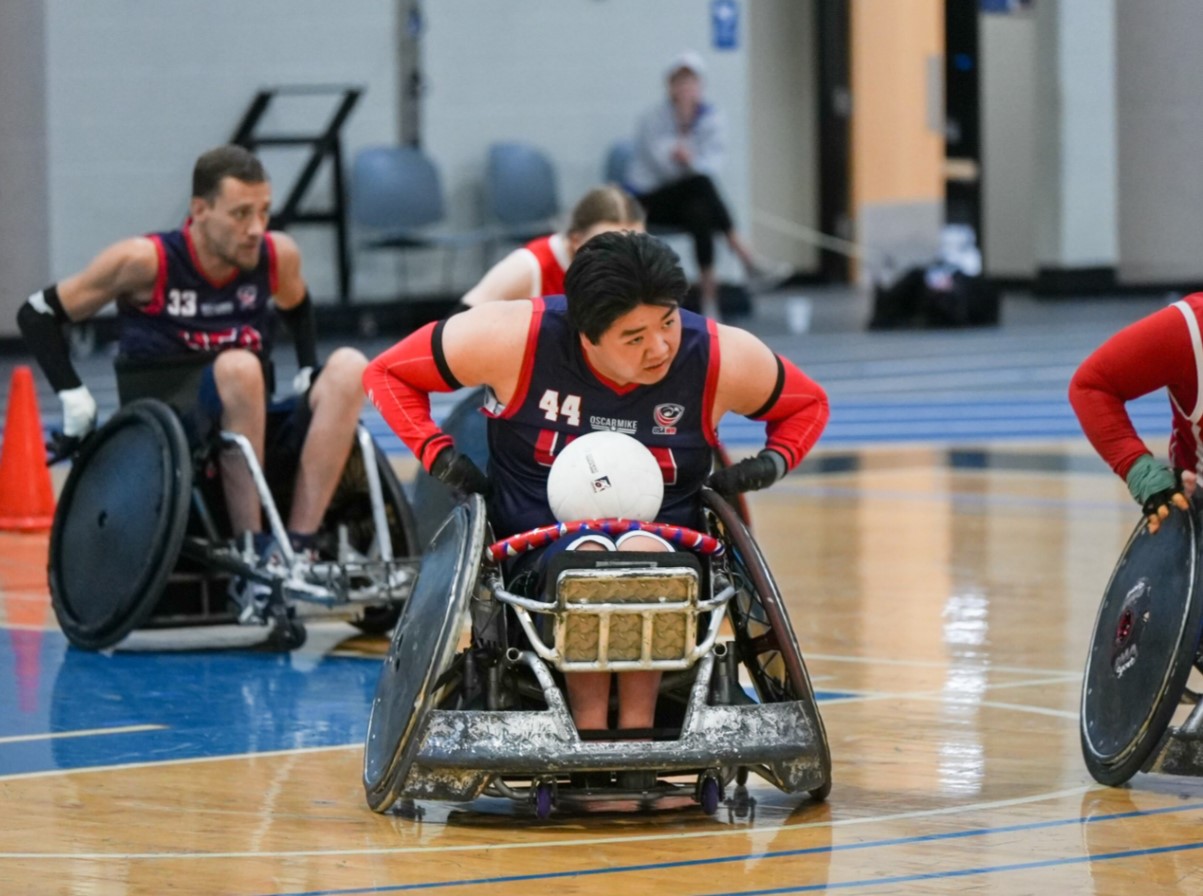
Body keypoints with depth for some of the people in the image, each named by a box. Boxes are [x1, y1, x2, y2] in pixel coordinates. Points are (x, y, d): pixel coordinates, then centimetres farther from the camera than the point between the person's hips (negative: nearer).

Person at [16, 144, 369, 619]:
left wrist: (310, 374, 9)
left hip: (256, 429, 5)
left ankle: (296, 550, -29)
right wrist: (73, 397, -10)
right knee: (237, 368, -34)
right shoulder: (145, 261, -11)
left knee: (349, 367, -20)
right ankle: (253, 558, -33)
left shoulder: (278, 256, 1)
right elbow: (37, 314, -1)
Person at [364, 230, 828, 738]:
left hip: (665, 548, 1)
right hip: (538, 555, -1)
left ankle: (636, 729, -36)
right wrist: (437, 453, -10)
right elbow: (386, 374, 2)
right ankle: (590, 734, -36)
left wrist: (773, 462, -3)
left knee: (641, 555, -36)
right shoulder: (517, 339, -11)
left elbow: (807, 405, 16)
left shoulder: (723, 358, -5)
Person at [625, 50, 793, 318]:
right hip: (650, 201, -3)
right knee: (700, 184, -33)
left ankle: (710, 302, -39)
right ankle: (749, 261, -38)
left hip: (686, 198, 3)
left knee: (700, 214, -34)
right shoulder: (653, 118, -8)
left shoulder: (710, 117, 2)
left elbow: (713, 162, -11)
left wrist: (691, 162, -33)